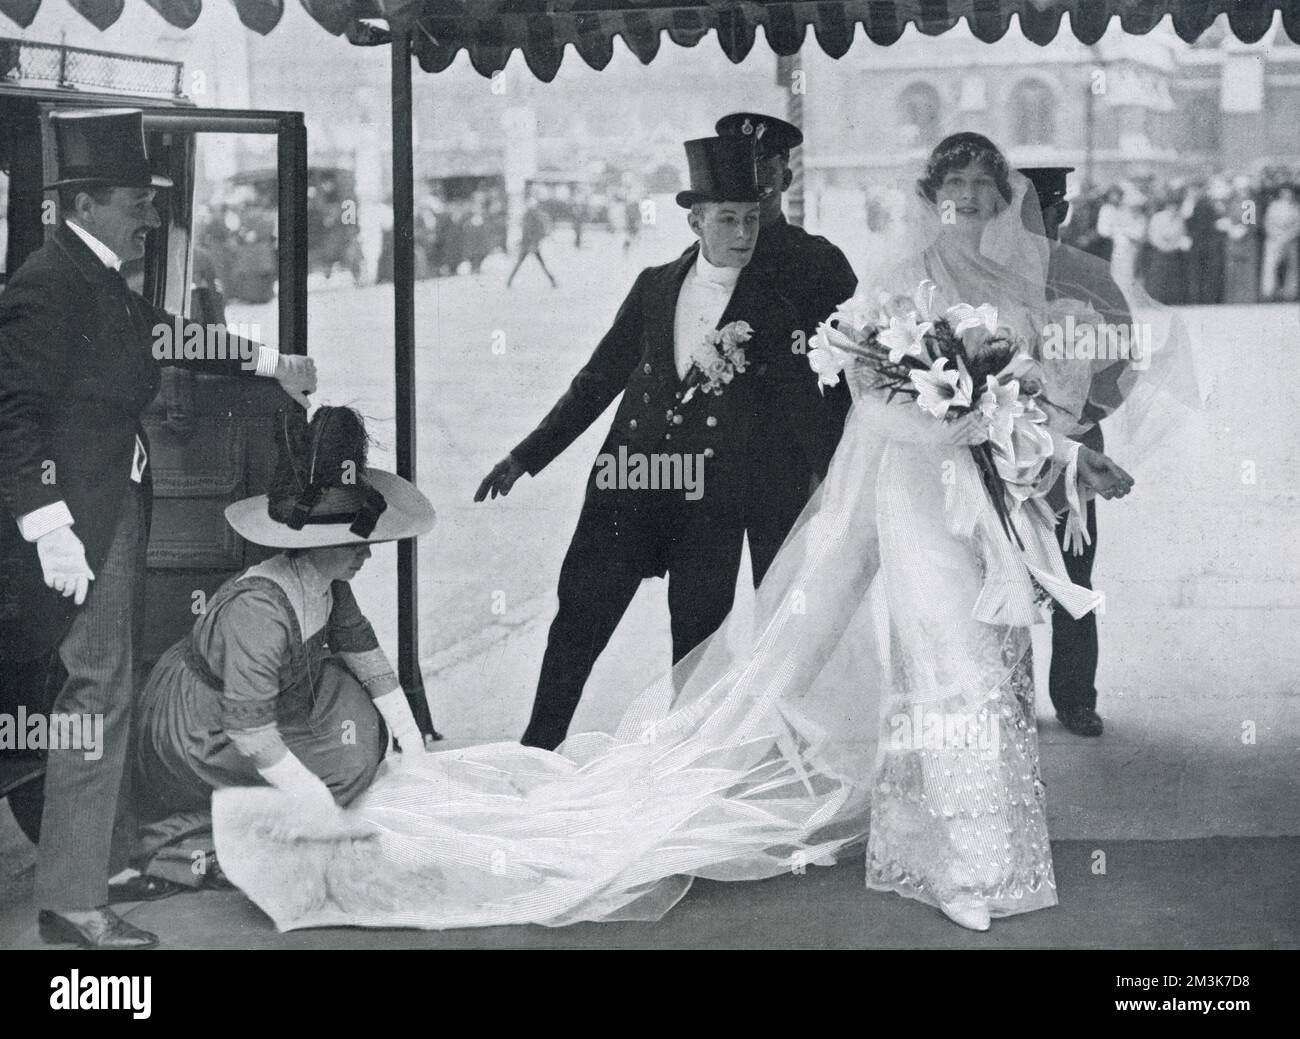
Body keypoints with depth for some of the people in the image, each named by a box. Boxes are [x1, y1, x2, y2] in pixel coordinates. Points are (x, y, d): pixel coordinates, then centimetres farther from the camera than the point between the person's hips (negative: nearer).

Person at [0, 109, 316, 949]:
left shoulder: (103, 282, 13)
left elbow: (167, 338, 29)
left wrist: (272, 363, 31)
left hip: (118, 515, 10)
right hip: (79, 525, -10)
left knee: (106, 694, 17)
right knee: (97, 698, -7)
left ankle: (90, 866, 30)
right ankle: (72, 899, 0)